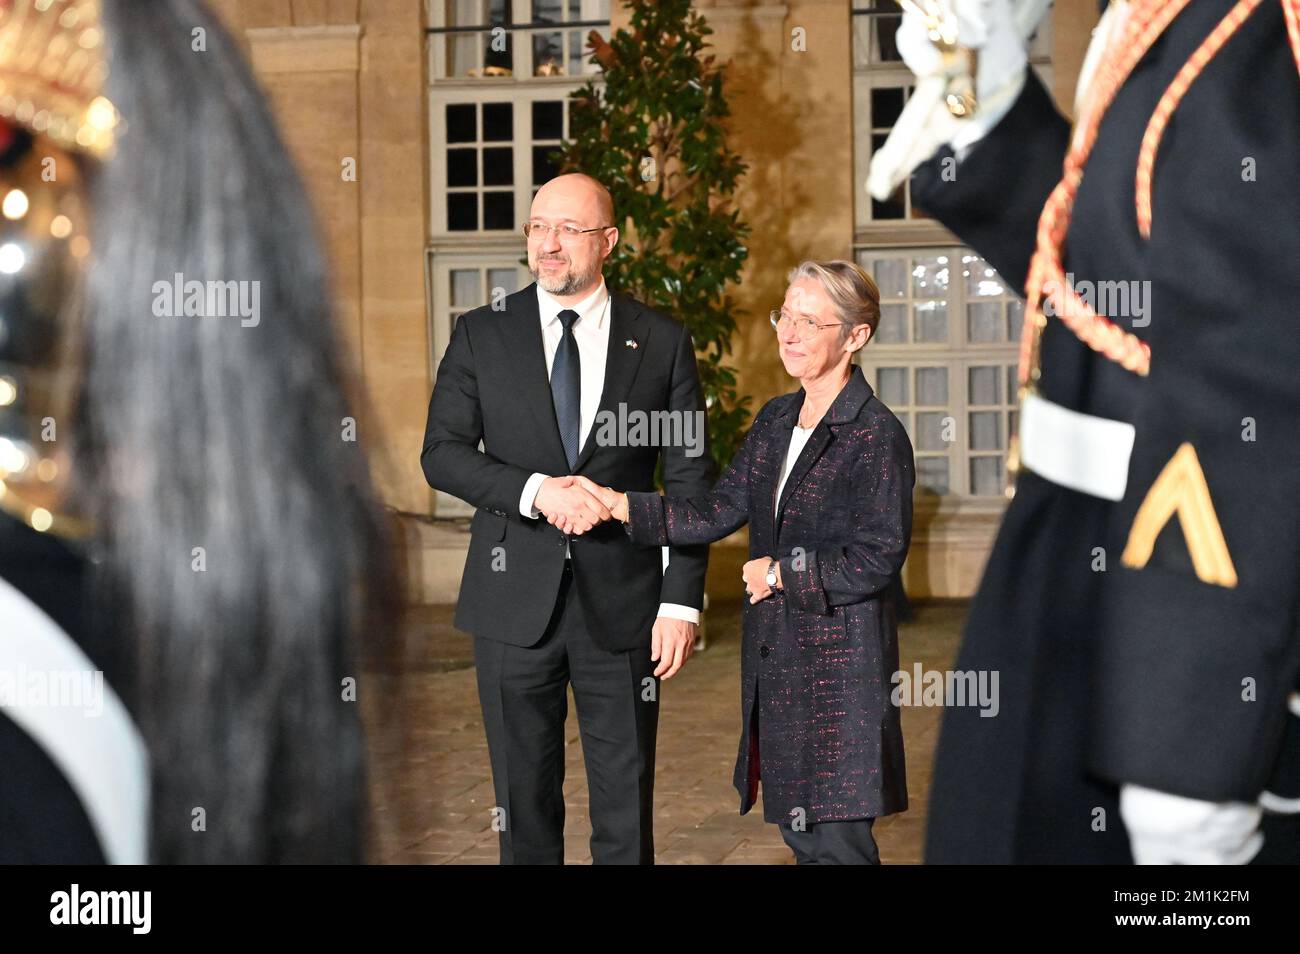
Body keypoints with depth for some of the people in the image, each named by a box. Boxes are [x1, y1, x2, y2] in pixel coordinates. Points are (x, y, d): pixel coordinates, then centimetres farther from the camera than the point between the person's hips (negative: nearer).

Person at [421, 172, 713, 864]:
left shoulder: (662, 342, 3)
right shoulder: (481, 335, 5)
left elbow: (690, 481, 2)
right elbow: (441, 453, -1)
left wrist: (682, 600, -5)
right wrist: (534, 490, -17)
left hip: (622, 601, 0)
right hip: (515, 599, 1)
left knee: (626, 808, 5)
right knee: (524, 803, 9)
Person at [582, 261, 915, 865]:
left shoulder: (877, 436, -13)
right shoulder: (775, 421, 11)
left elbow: (879, 558, -15)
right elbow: (719, 512, 5)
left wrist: (783, 573, -11)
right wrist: (620, 506, -4)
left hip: (842, 665, -8)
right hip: (776, 658, 8)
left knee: (836, 842, -2)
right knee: (799, 833, 14)